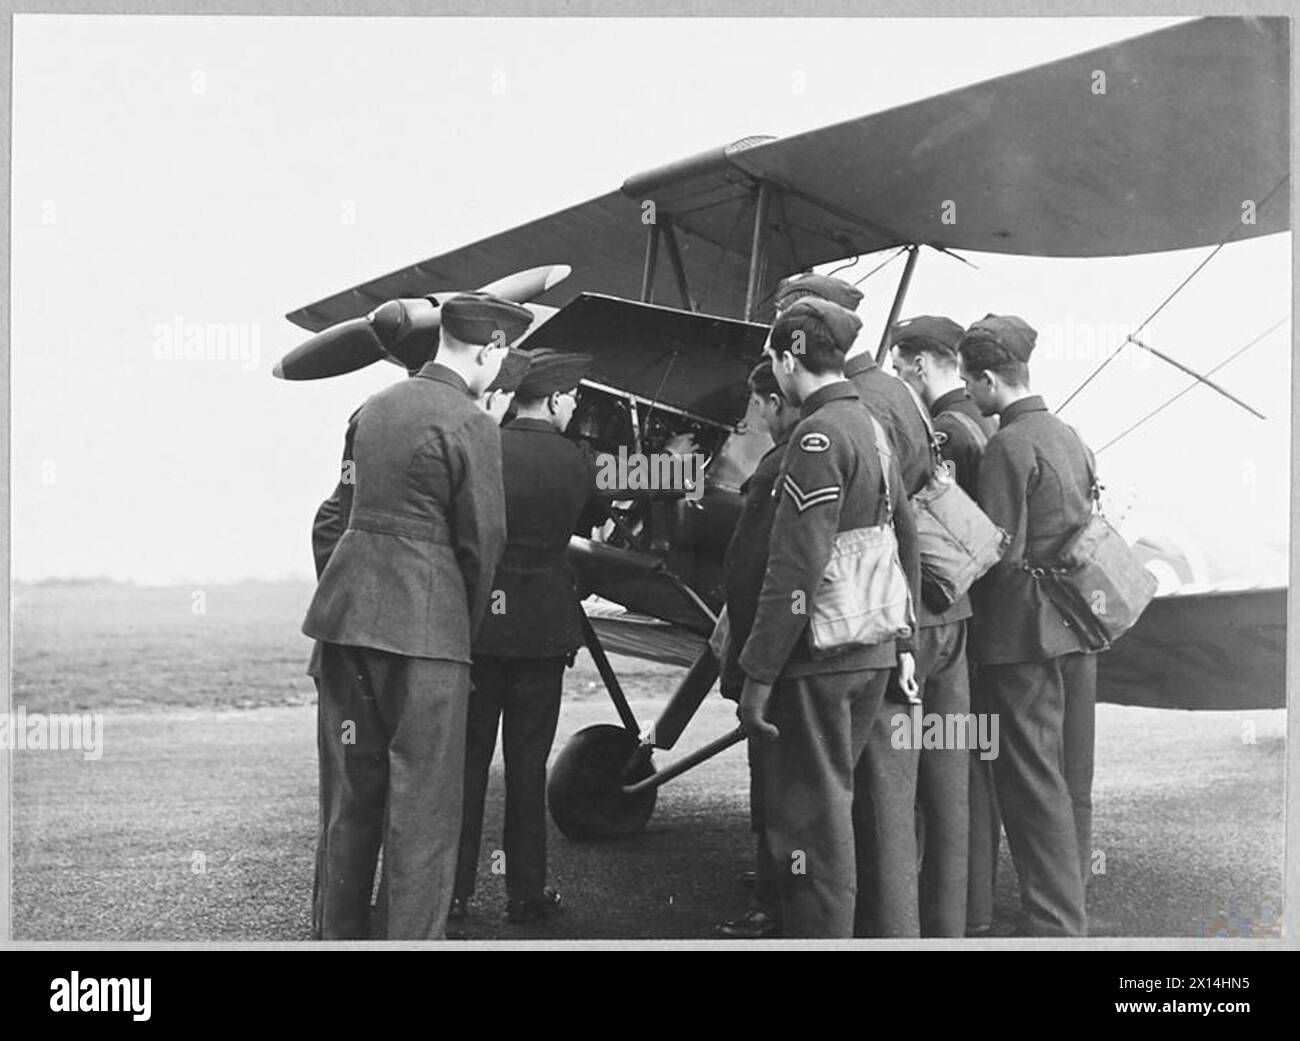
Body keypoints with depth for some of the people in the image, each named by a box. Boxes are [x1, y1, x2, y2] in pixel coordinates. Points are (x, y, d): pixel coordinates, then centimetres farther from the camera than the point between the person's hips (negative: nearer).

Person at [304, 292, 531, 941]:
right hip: (423, 620, -7)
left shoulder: (377, 408, 12)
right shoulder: (470, 426, -10)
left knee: (350, 791, 16)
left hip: (345, 608, 7)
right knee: (421, 804, 1)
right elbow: (482, 541, -6)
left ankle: (339, 934, 25)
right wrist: (465, 630, 8)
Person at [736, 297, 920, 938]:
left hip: (818, 657, -9)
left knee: (809, 818, -2)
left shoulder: (818, 436, -16)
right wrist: (902, 642, 21)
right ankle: (829, 931, 27)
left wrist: (758, 674, -18)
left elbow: (795, 571, -20)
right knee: (829, 806, 18)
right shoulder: (873, 430, 13)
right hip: (872, 656, 9)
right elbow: (906, 541, 18)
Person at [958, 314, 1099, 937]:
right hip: (1077, 631, 8)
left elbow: (1002, 555, -18)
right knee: (1072, 786, 15)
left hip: (1024, 635, -8)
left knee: (1034, 788, -4)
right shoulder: (1070, 439, 12)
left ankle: (1052, 926, -3)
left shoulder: (1009, 446, -15)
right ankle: (1071, 914, 25)